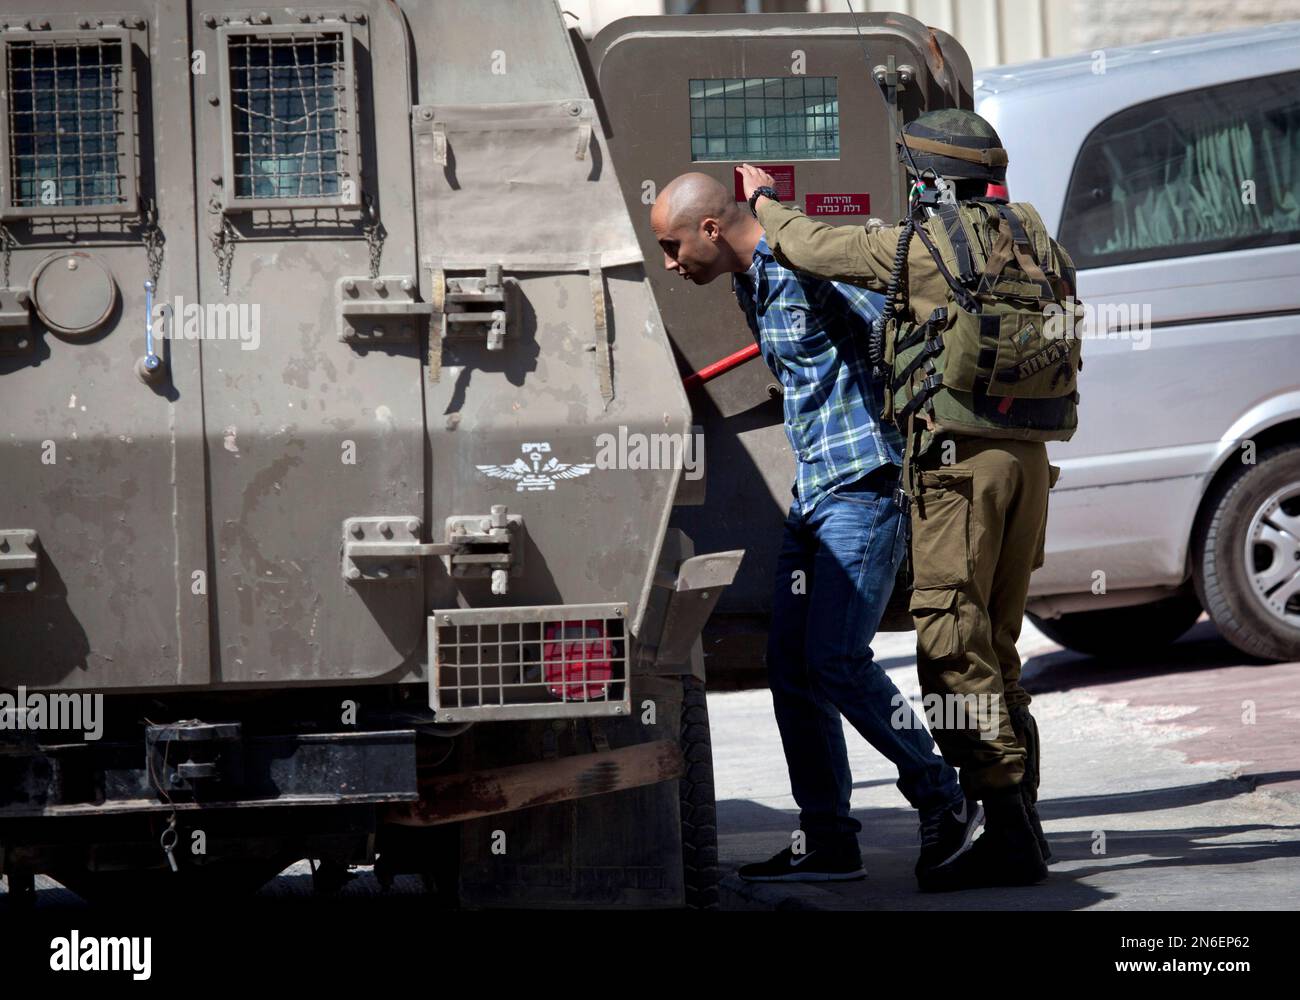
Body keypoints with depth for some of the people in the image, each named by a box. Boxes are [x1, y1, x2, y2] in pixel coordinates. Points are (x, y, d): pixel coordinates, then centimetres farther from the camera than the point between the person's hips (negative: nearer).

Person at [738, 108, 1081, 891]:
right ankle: (1020, 831, 12)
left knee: (954, 649, -7)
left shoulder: (917, 249, -5)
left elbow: (811, 247, 6)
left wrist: (764, 202, 27)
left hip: (957, 458, -7)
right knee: (993, 648, 13)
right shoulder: (1030, 240, 13)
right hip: (1028, 459, 7)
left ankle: (1009, 832, -13)